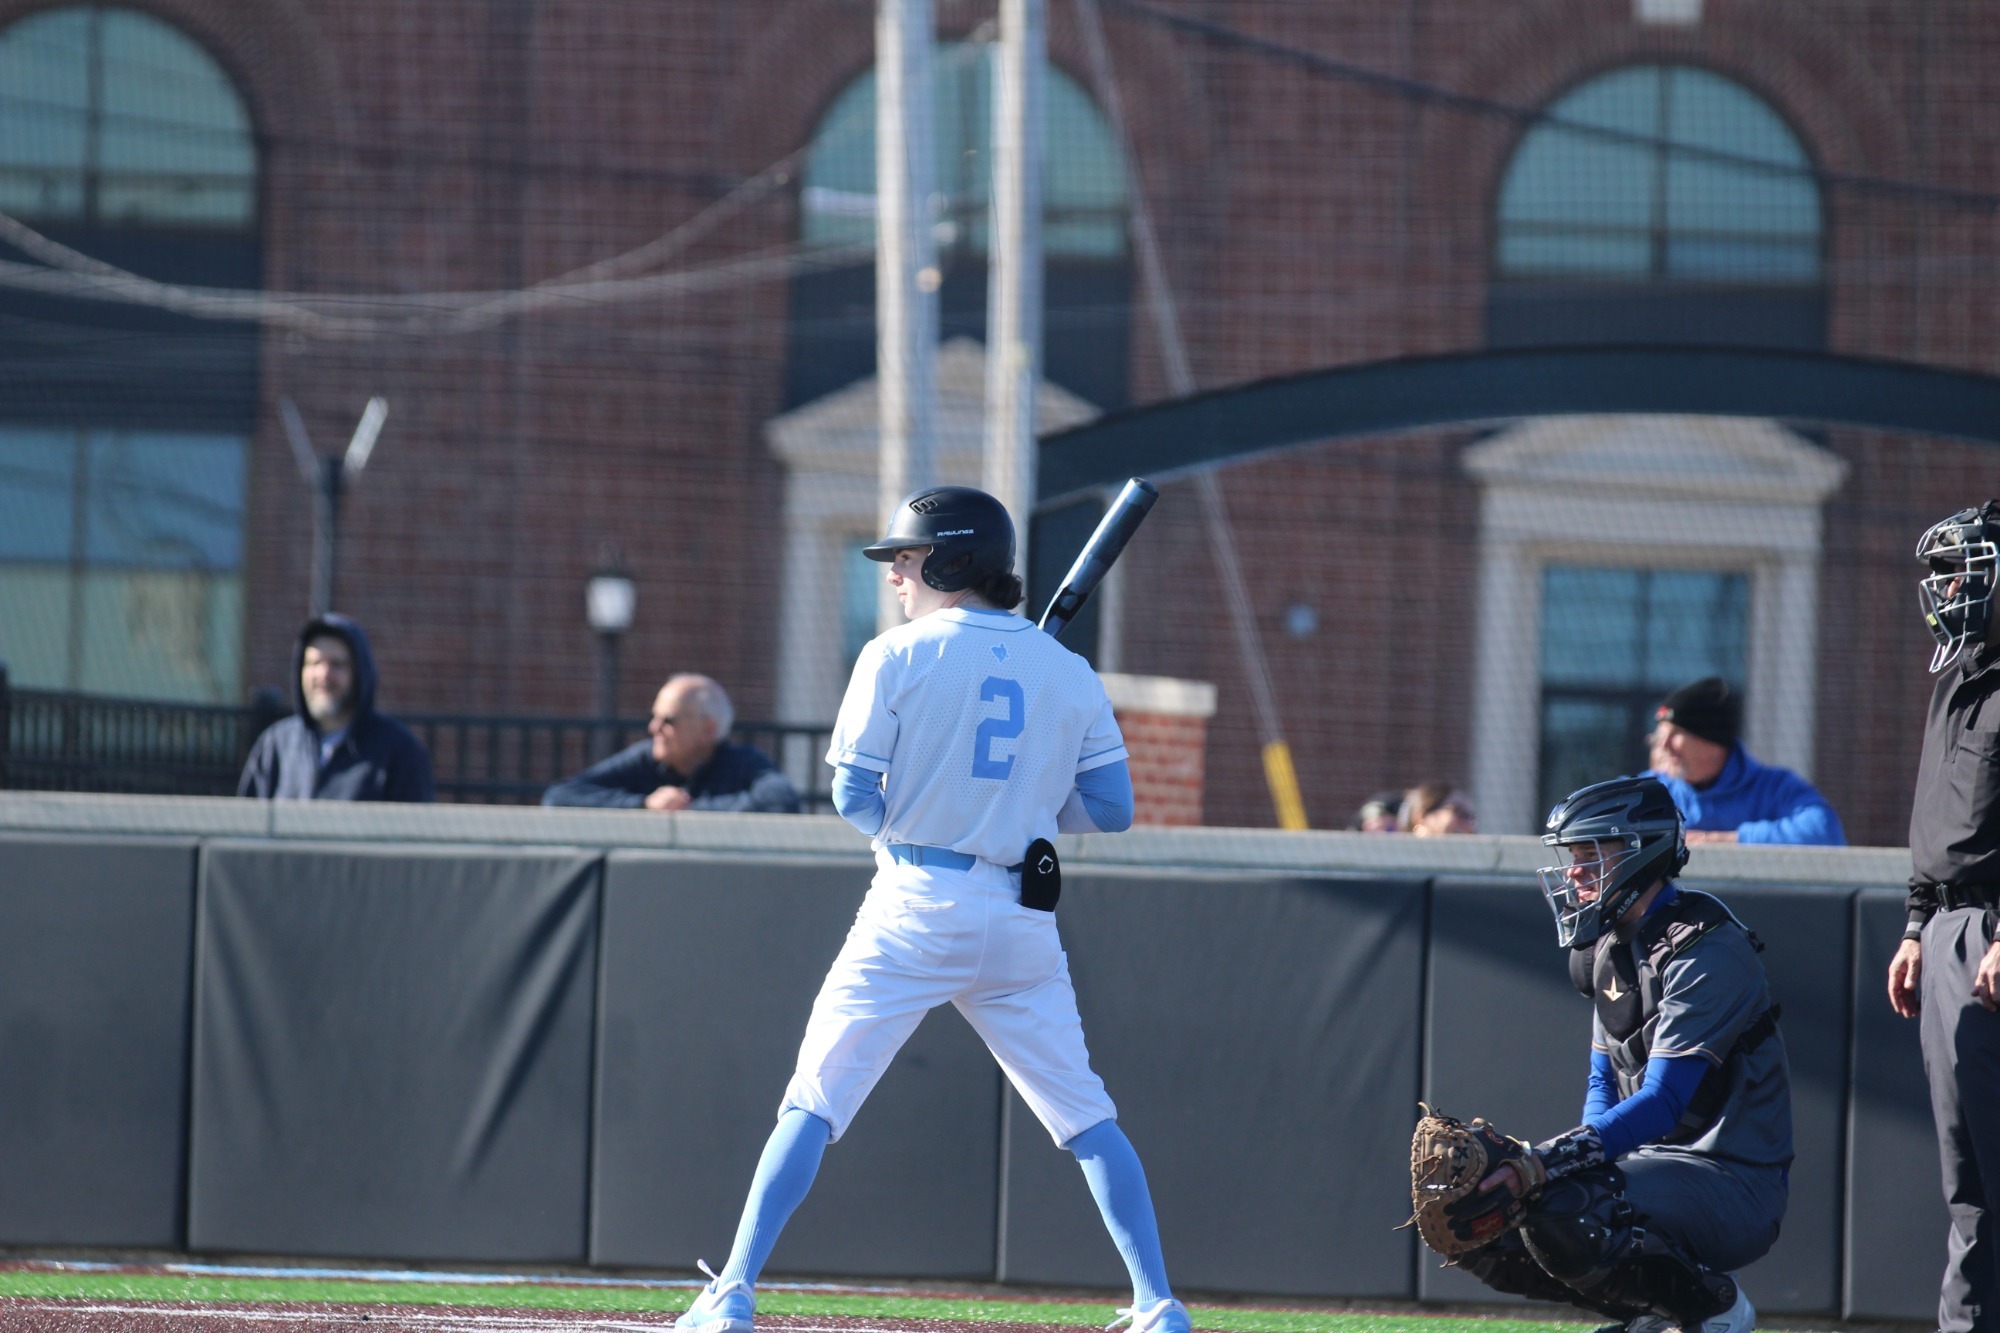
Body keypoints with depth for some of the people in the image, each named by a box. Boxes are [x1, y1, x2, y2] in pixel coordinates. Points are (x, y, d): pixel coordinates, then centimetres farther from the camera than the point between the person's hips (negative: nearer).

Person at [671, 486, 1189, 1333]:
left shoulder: (897, 659, -4)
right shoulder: (1069, 674, 7)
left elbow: (855, 800, -5)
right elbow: (1111, 810, 6)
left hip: (915, 909, -3)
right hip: (1022, 920, 3)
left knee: (813, 1102, 0)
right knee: (1086, 1119, 12)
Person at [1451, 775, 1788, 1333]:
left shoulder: (1705, 947, -18)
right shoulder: (1609, 947, 12)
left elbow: (1663, 1102, -25)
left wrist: (1549, 1163, -35)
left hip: (1735, 1186, -9)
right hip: (1653, 1158, 9)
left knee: (1559, 1213, -32)